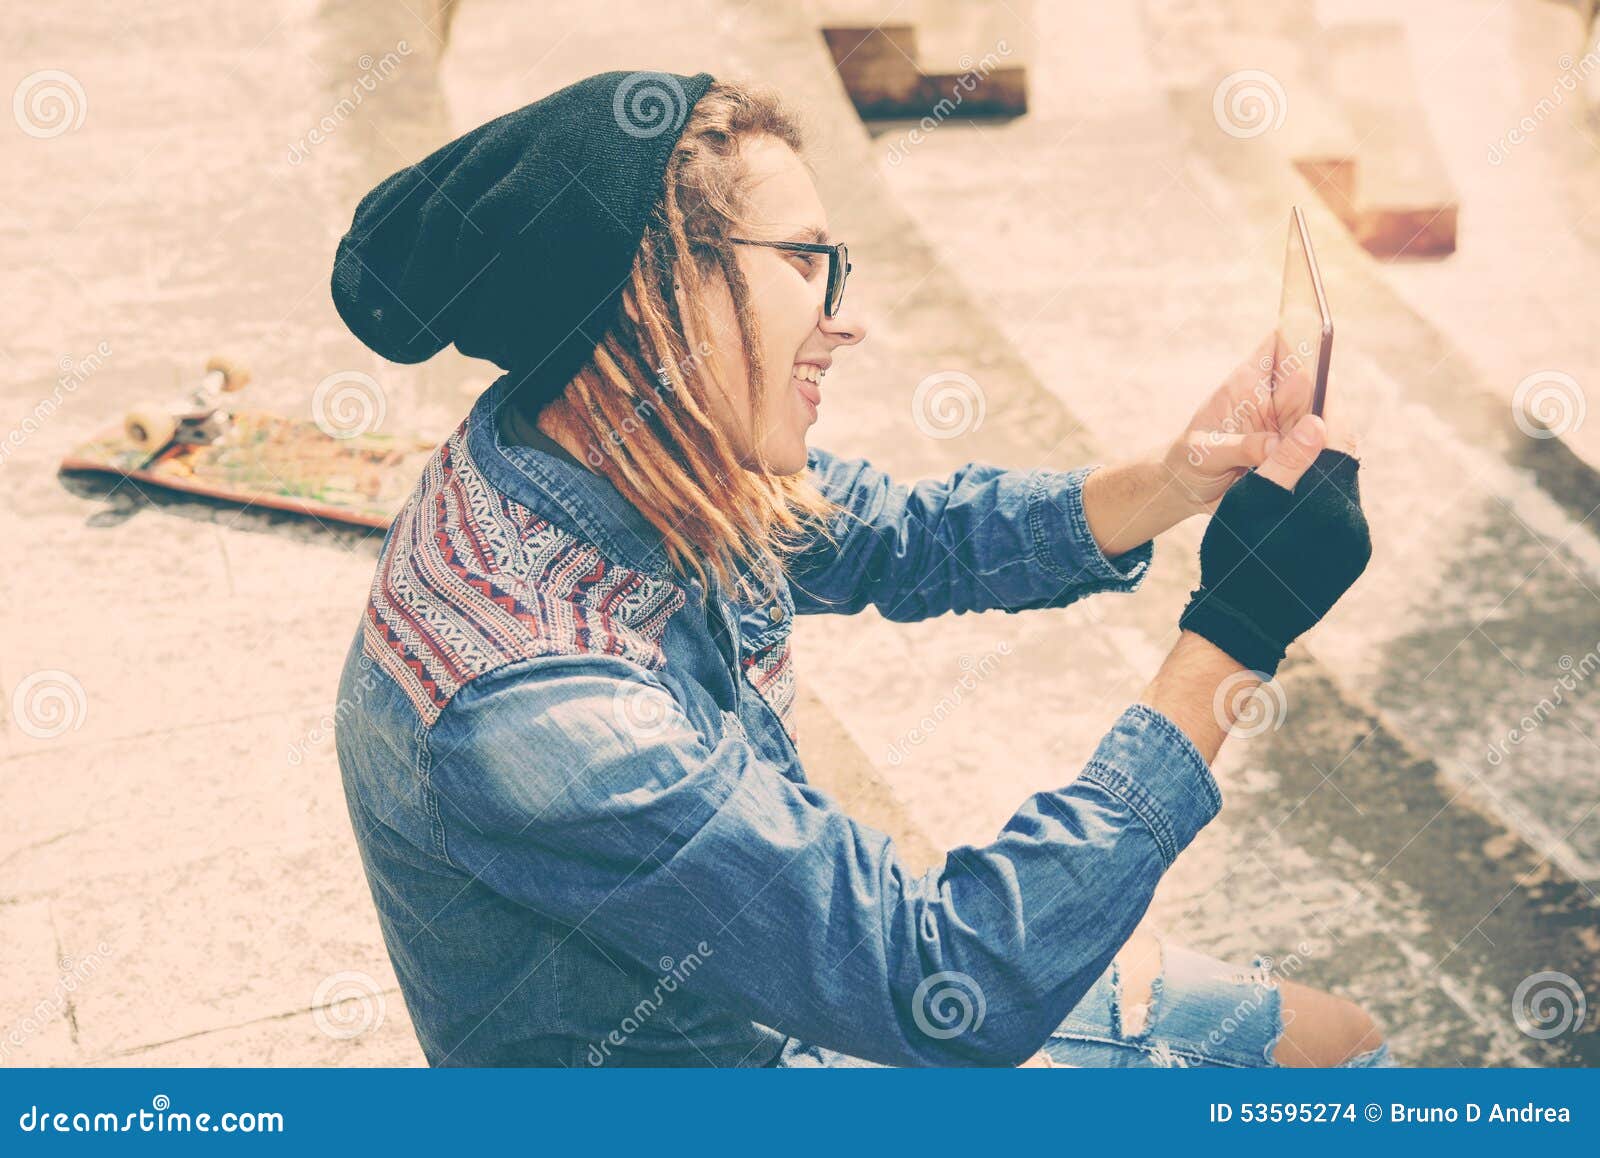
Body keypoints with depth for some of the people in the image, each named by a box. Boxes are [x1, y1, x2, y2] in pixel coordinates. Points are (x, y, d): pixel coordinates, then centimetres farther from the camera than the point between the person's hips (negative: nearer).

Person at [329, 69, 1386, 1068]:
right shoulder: (536, 713, -38)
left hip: (804, 983, 7)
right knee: (1326, 1046, 0)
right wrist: (1228, 643, -30)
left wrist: (1175, 482, -12)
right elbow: (959, 987, -33)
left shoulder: (640, 460, -12)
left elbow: (901, 535, 4)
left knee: (1333, 1040, 11)